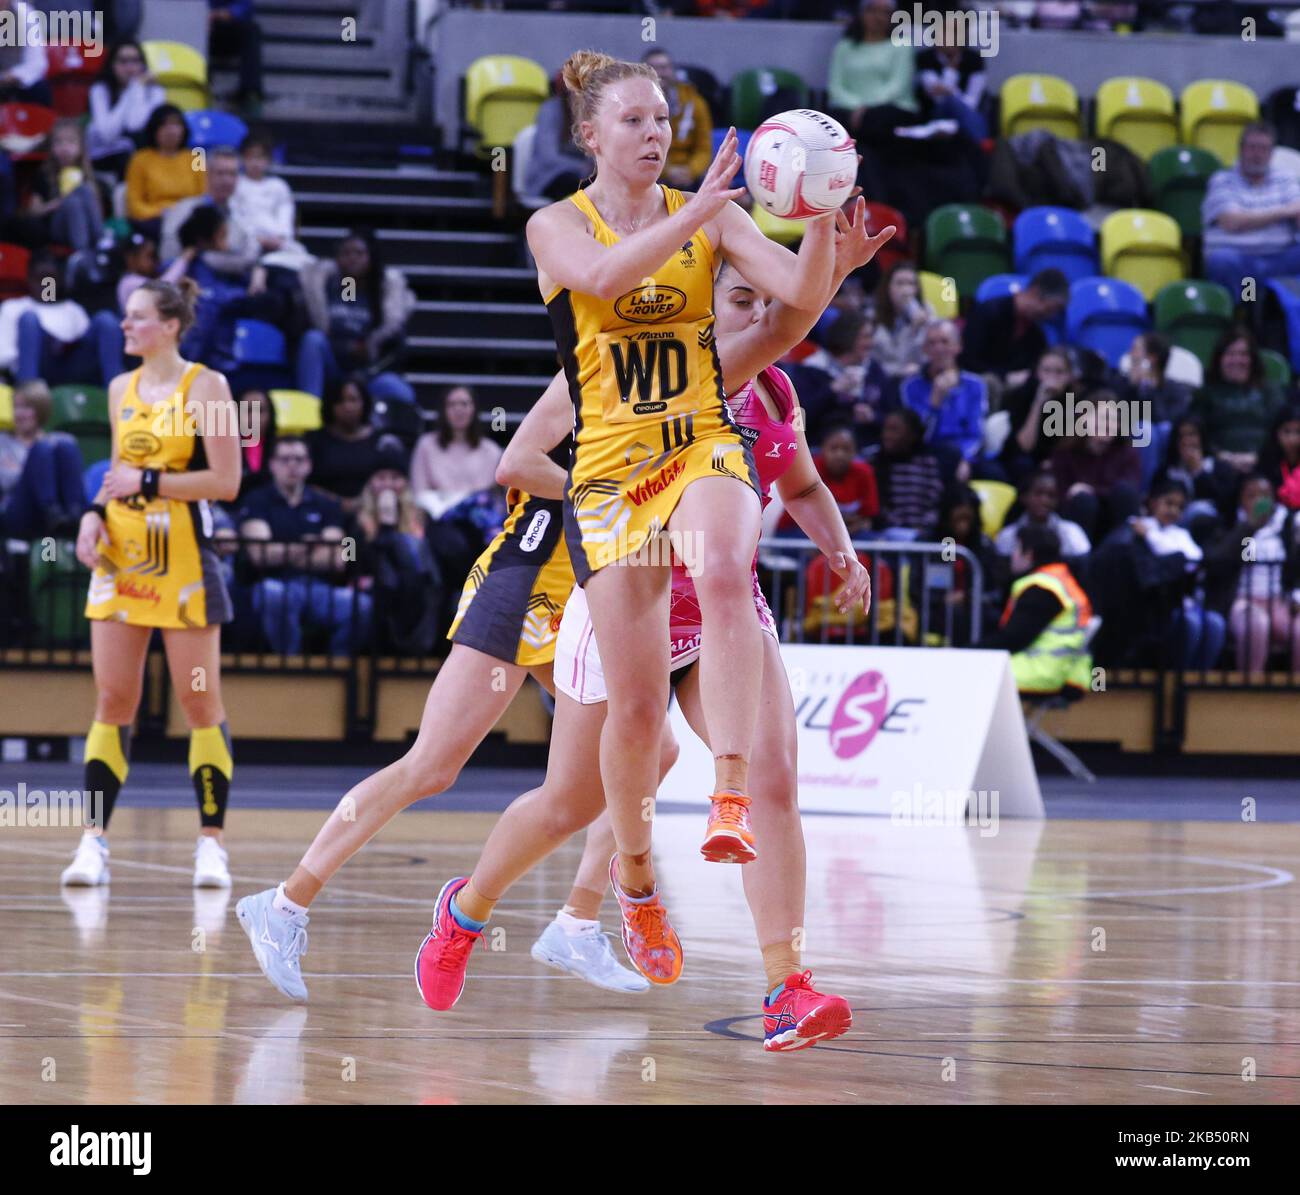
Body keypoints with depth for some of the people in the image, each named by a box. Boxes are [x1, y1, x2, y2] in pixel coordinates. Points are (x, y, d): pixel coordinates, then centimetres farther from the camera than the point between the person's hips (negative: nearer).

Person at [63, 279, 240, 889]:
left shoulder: (205, 386, -7)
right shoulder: (122, 388, 11)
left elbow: (226, 481, -12)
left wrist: (149, 482, -17)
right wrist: (96, 512, 3)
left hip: (184, 563, -5)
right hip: (120, 559, 5)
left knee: (201, 704, -1)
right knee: (112, 701, 2)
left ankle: (211, 841, 5)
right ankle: (95, 841, 2)